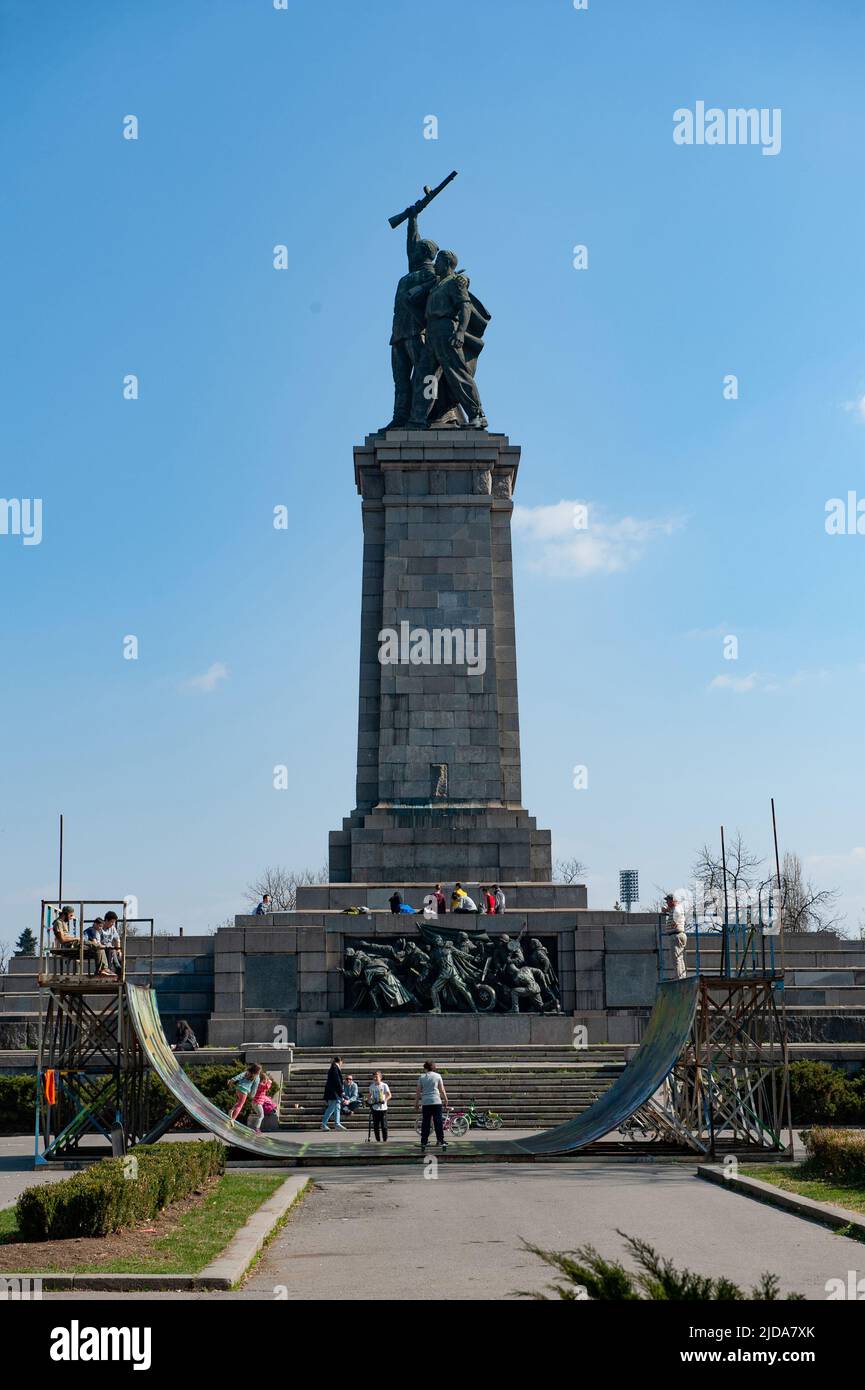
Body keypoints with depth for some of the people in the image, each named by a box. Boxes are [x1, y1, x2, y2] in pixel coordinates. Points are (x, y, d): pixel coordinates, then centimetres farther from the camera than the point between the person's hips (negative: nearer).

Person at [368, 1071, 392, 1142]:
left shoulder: (384, 1085, -2)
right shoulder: (371, 1086, 9)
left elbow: (389, 1095, -8)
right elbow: (369, 1095, 20)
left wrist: (385, 1100, -25)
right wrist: (369, 1100, 0)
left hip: (383, 1108, -3)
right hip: (375, 1108, 3)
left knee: (384, 1125, -3)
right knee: (376, 1126, 3)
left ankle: (385, 1140, 7)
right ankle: (378, 1140, 12)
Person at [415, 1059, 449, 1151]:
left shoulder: (421, 1077, 6)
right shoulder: (438, 1076, 5)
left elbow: (418, 1092, 5)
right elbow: (442, 1090, 4)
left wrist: (416, 1104, 11)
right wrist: (445, 1100, 15)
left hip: (425, 1103, 1)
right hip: (436, 1102, -1)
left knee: (425, 1123, 5)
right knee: (439, 1122, 2)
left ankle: (423, 1143, 4)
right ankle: (441, 1142, -2)